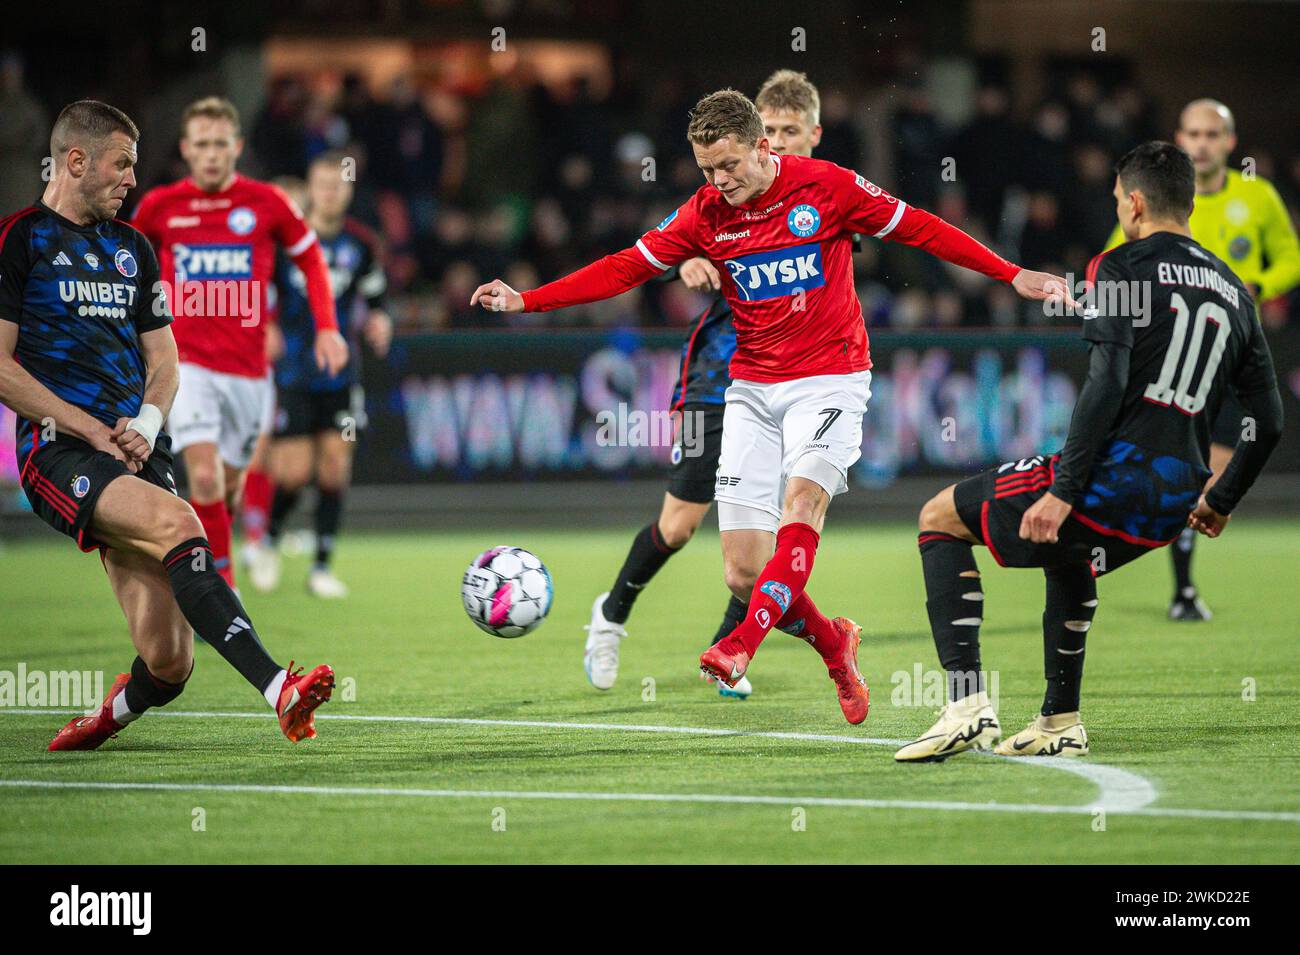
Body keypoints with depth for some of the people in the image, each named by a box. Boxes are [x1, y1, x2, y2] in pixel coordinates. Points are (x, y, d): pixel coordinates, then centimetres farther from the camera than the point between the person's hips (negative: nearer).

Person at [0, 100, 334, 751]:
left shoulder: (132, 247, 21)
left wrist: (146, 423, -1)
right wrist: (91, 429, -10)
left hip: (138, 454, 6)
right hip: (60, 453, -6)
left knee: (168, 661, -7)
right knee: (177, 523, -34)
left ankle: (111, 716, 26)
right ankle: (279, 688, -43)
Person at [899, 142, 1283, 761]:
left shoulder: (1121, 266, -4)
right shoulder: (1234, 292, 16)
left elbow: (1107, 386, -17)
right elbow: (1269, 421, 16)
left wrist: (1063, 491, -18)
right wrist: (1219, 503, 29)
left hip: (1115, 474, -7)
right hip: (1174, 505, 7)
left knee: (942, 517, 10)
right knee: (1067, 552, 39)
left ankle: (967, 705, -4)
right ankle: (1061, 722, 36)